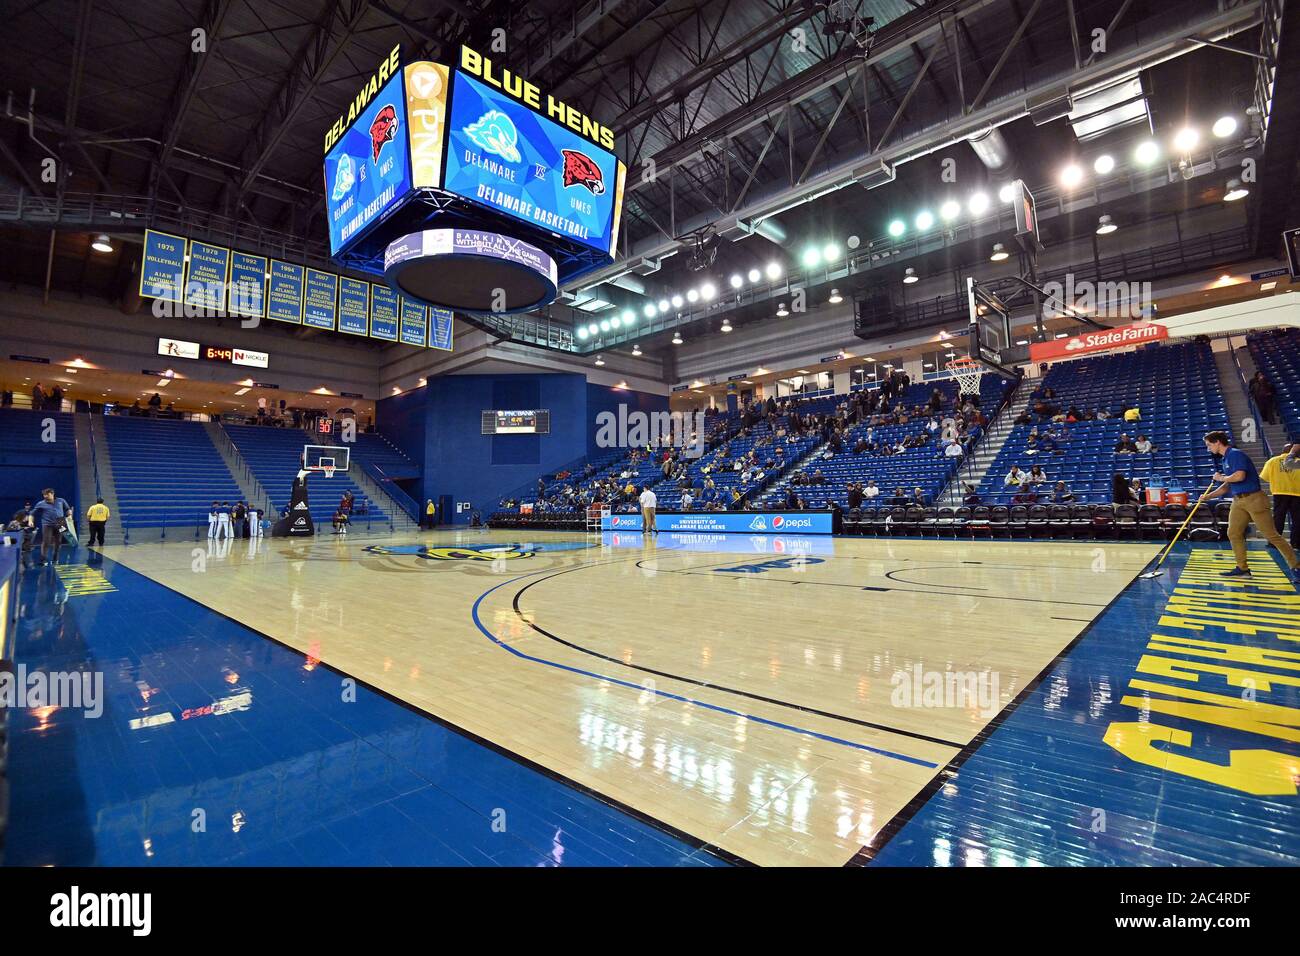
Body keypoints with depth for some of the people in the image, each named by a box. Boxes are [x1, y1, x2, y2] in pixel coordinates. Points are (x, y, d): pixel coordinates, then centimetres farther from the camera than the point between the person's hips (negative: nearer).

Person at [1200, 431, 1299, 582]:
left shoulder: (1236, 454, -12)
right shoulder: (1225, 460, 15)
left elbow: (1239, 476, -26)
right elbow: (1227, 486, 20)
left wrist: (1221, 478, -8)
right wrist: (1208, 496, 12)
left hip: (1254, 499, -9)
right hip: (1238, 501, 9)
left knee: (1271, 534, -5)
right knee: (1233, 534, 6)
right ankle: (1242, 568, 11)